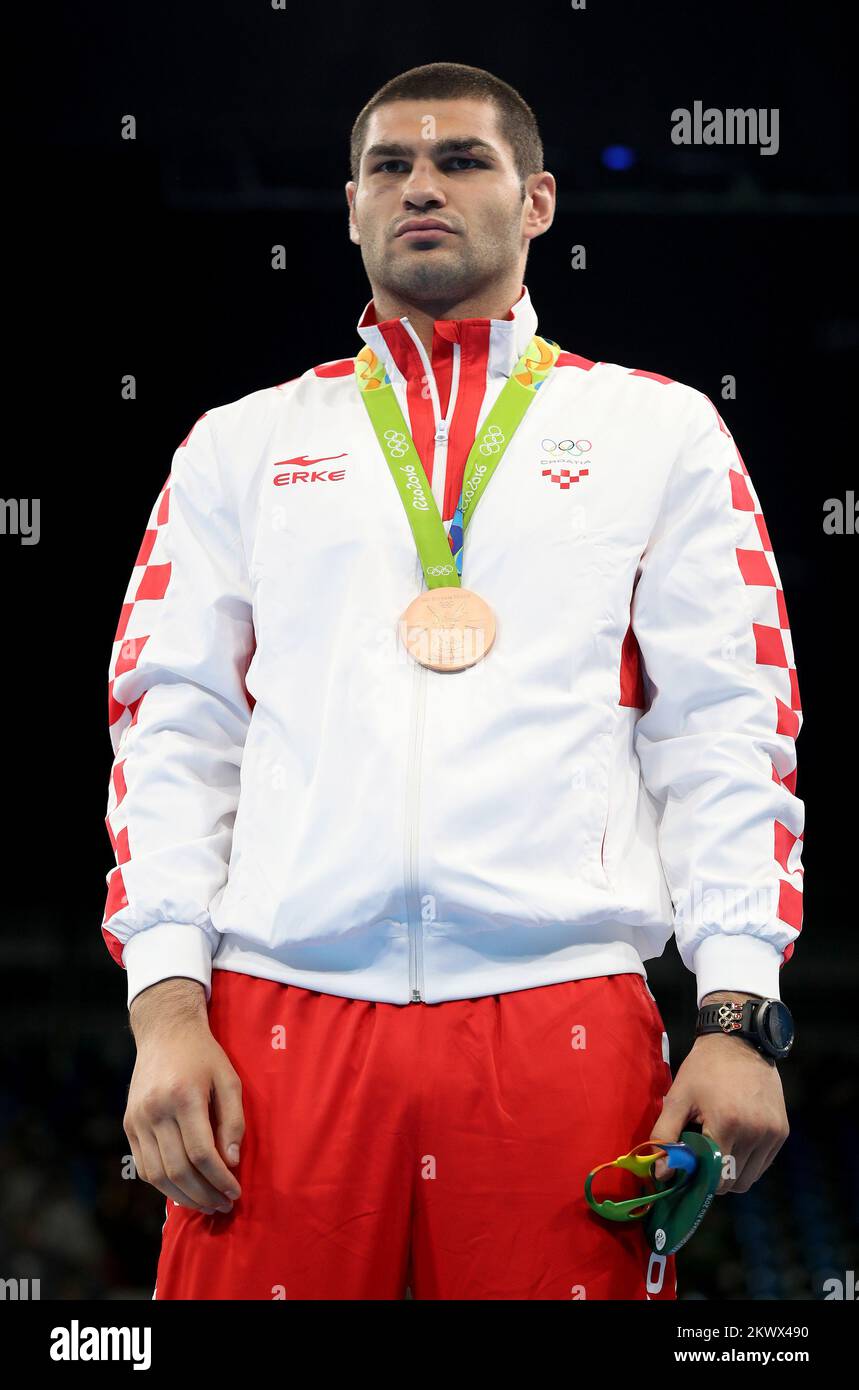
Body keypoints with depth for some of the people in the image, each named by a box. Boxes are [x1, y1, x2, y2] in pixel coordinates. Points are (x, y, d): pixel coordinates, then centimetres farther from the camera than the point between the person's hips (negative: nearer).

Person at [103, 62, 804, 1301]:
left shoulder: (662, 431, 14)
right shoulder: (242, 446, 18)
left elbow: (730, 734, 8)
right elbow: (171, 729, 12)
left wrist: (737, 1015, -3)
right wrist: (166, 1006, -1)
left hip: (564, 1011, -1)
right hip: (282, 1016, 1)